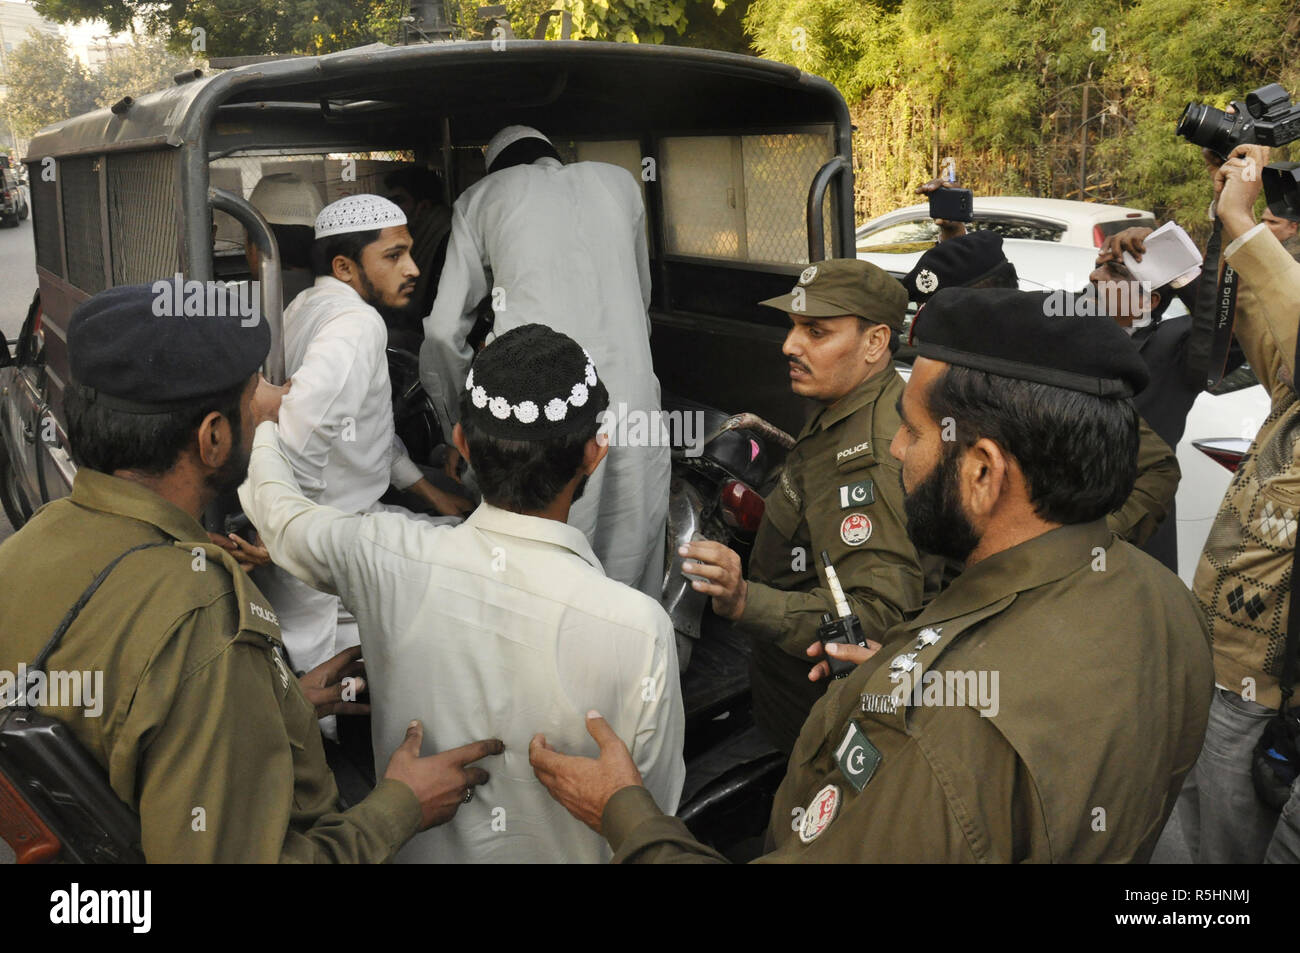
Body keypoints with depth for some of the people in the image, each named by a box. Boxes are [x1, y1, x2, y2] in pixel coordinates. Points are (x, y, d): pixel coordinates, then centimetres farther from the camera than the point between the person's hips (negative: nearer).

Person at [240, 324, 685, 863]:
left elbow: (274, 505, -1)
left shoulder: (389, 560, -24)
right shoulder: (637, 628, -33)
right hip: (560, 854, -2)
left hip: (416, 848, 2)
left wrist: (261, 419, 20)